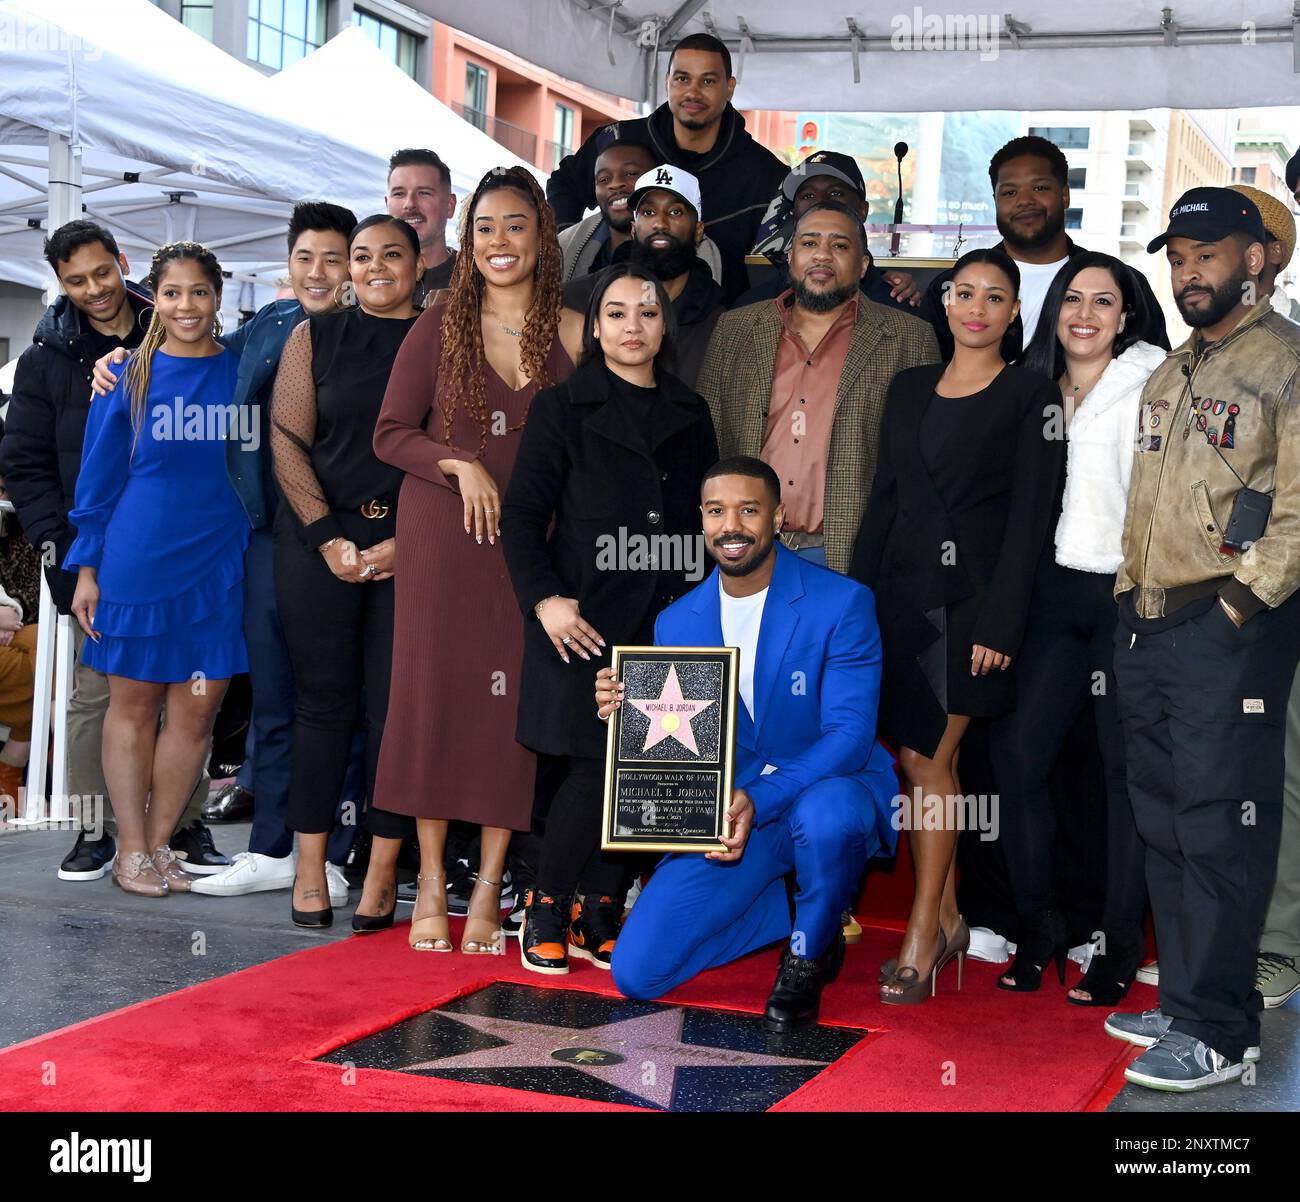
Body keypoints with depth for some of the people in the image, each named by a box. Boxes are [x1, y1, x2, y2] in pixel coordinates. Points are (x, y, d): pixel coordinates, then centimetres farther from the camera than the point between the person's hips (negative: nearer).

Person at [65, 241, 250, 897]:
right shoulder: (129, 377, 0)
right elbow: (98, 477, 4)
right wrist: (87, 568, 0)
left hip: (218, 566, 2)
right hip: (138, 563, -1)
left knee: (196, 710, 3)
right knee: (133, 706, 6)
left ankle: (160, 842, 18)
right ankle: (131, 850, 16)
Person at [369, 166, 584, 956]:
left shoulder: (574, 335, 3)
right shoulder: (441, 327, 4)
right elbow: (391, 433, 3)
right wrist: (462, 466, -11)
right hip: (443, 534, 0)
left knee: (515, 697, 0)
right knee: (435, 686, 1)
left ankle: (488, 887, 9)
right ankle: (432, 881, 11)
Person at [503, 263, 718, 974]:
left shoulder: (689, 416, 15)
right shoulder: (562, 409, 3)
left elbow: (705, 520, 17)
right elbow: (521, 515, -1)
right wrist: (543, 599, -12)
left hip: (665, 622, 4)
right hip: (584, 621, -4)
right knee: (594, 768, -7)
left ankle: (596, 918, 13)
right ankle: (546, 910, 11)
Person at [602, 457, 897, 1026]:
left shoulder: (842, 603, -11)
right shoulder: (677, 622, 3)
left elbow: (849, 734, -17)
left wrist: (758, 801, -31)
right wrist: (626, 714, -18)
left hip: (829, 791, -3)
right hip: (729, 810, 4)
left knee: (825, 814, -42)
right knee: (636, 972, -9)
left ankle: (811, 948, -6)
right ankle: (792, 908, 17)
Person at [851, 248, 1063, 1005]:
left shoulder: (1031, 396, -2)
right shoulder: (910, 388, 13)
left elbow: (1030, 517, -8)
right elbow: (886, 497, 14)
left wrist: (1002, 620, -14)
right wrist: (859, 594, 7)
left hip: (972, 596, -5)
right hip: (902, 593, 5)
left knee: (931, 757, -7)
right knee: (917, 758, 6)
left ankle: (923, 936, 1)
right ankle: (948, 920, 19)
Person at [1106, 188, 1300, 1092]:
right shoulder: (1170, 374, 19)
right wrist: (1132, 598, 14)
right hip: (1148, 627, 8)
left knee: (1219, 831, -4)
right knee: (1165, 824, 13)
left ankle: (1219, 1033, 4)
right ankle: (1182, 1001, 24)